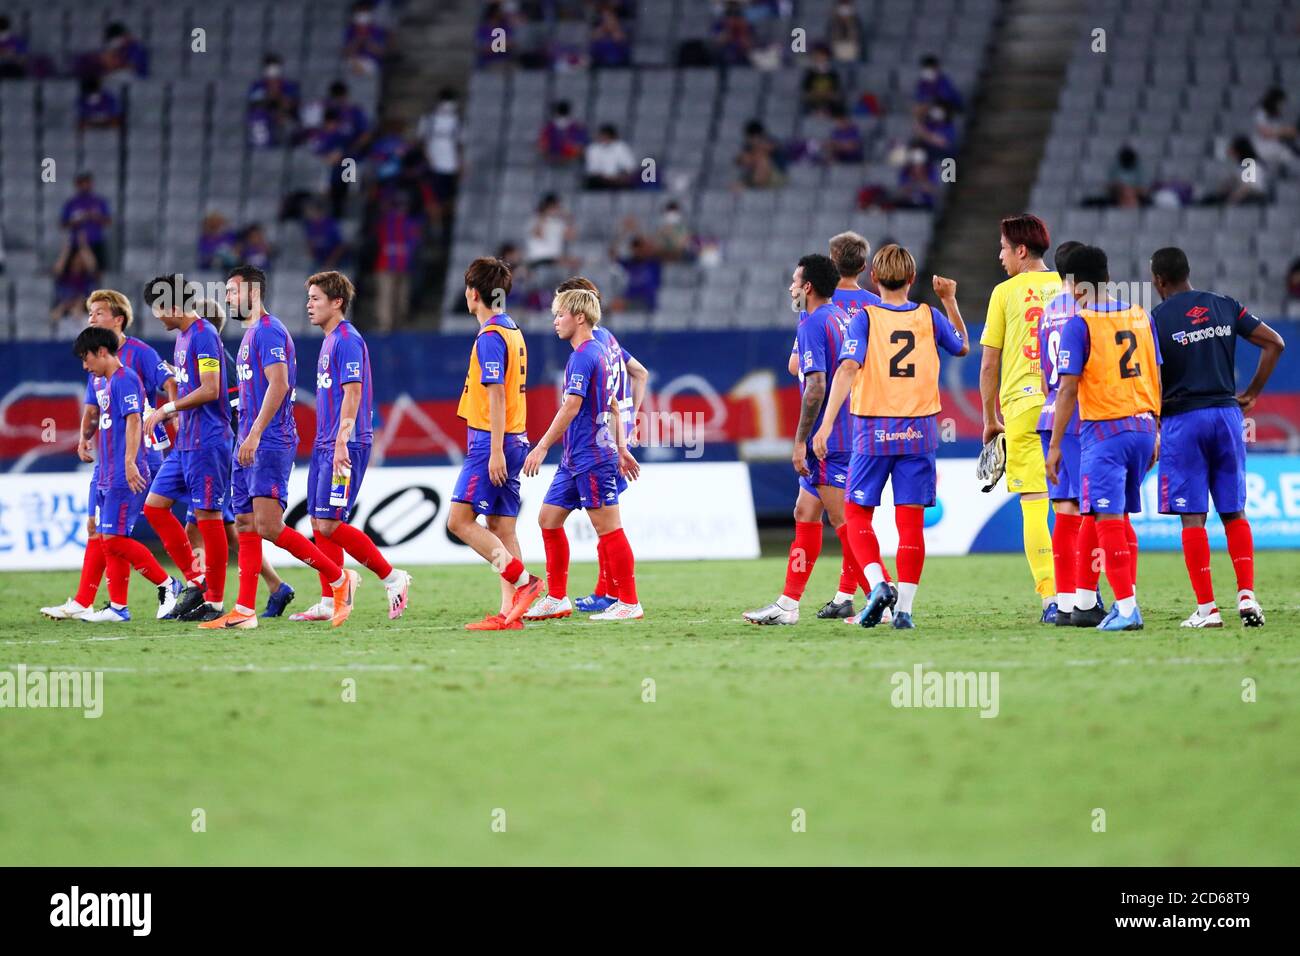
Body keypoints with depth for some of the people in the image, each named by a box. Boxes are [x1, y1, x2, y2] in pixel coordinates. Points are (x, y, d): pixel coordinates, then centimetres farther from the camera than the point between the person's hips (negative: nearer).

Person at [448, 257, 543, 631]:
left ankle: (522, 580, -16)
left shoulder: (490, 337, -13)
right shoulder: (513, 332, 16)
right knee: (501, 528, 6)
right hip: (514, 440, 9)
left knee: (460, 519, -10)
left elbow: (497, 395, -18)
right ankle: (509, 612, 2)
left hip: (491, 442, -9)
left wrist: (495, 450, -20)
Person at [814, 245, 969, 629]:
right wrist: (950, 302, 31)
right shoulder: (930, 317, 5)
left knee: (857, 512, 9)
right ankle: (904, 607, 0)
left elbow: (848, 369, -16)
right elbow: (962, 347, 25)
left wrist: (826, 424, -20)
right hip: (918, 431, 2)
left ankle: (879, 584, -11)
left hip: (874, 430, -2)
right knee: (911, 521, 3)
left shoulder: (865, 318, -3)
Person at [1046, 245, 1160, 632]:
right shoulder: (1141, 317, 9)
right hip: (1143, 426, 6)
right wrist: (1155, 433, 21)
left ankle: (1126, 608, -11)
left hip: (1104, 430, -6)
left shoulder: (1079, 323, -8)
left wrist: (1054, 446, -7)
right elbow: (1156, 379, 13)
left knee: (1109, 519, -5)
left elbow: (1068, 389, -11)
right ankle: (1126, 601, 17)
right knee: (1120, 517, 17)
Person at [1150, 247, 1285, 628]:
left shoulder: (1156, 319, -5)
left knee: (1192, 517, 0)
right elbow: (1274, 343, 5)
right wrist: (1252, 393, 10)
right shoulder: (1226, 307, 7)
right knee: (1234, 513, 10)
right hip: (1227, 412, 4)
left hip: (1182, 420, -4)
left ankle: (1206, 607, -3)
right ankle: (1247, 596, -2)